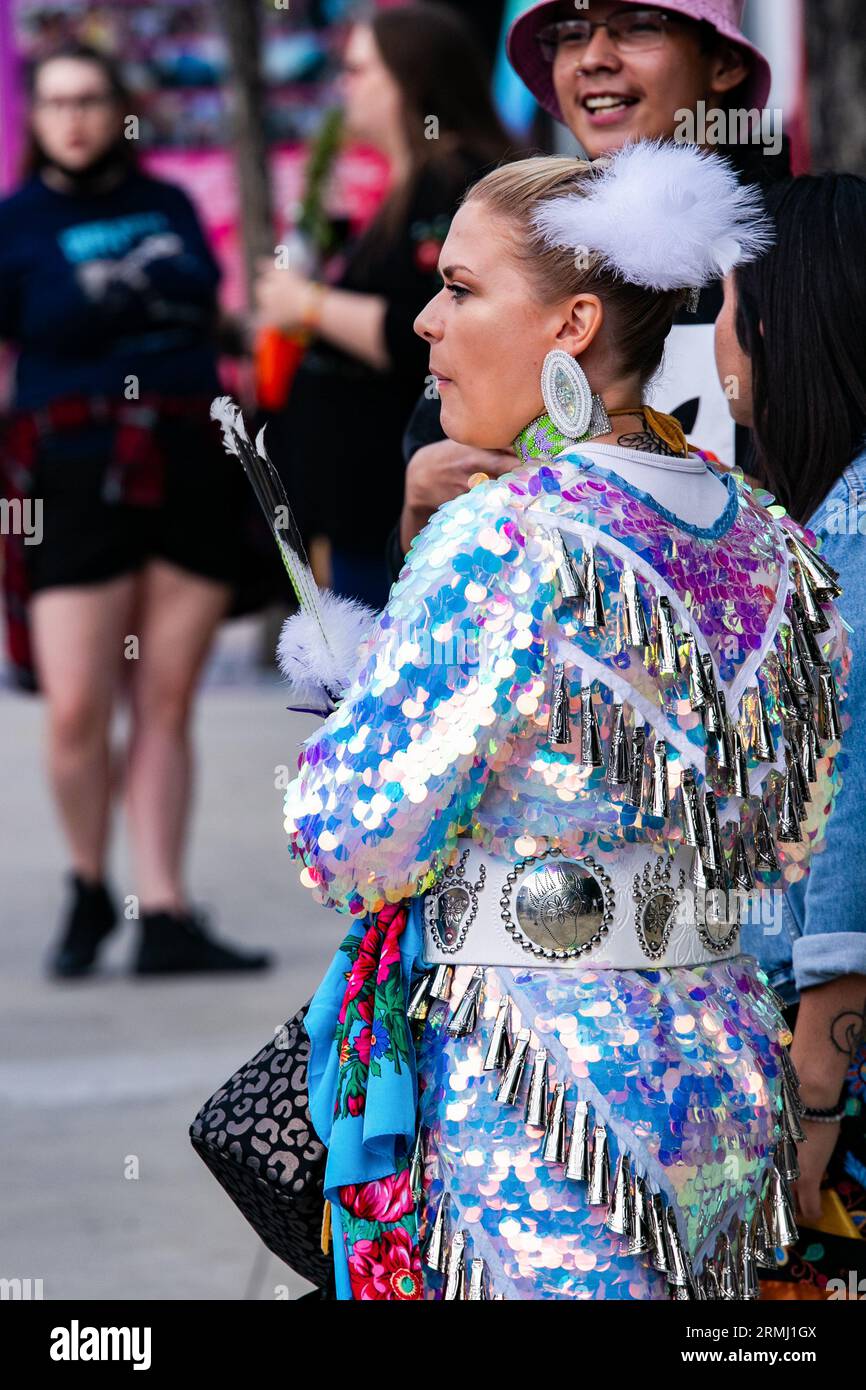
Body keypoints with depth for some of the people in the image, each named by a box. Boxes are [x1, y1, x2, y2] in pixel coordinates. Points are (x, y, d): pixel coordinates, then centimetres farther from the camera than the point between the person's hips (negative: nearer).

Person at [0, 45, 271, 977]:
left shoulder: (167, 205, 13)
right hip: (77, 480, -3)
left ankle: (163, 918, 2)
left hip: (191, 475, 3)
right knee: (77, 713, -10)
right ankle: (88, 891, 14)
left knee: (165, 708, 1)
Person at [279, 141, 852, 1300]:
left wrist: (353, 705, 4)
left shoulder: (498, 544, -18)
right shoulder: (772, 540, 6)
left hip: (522, 1099, -8)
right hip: (728, 1070, 8)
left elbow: (349, 846, -16)